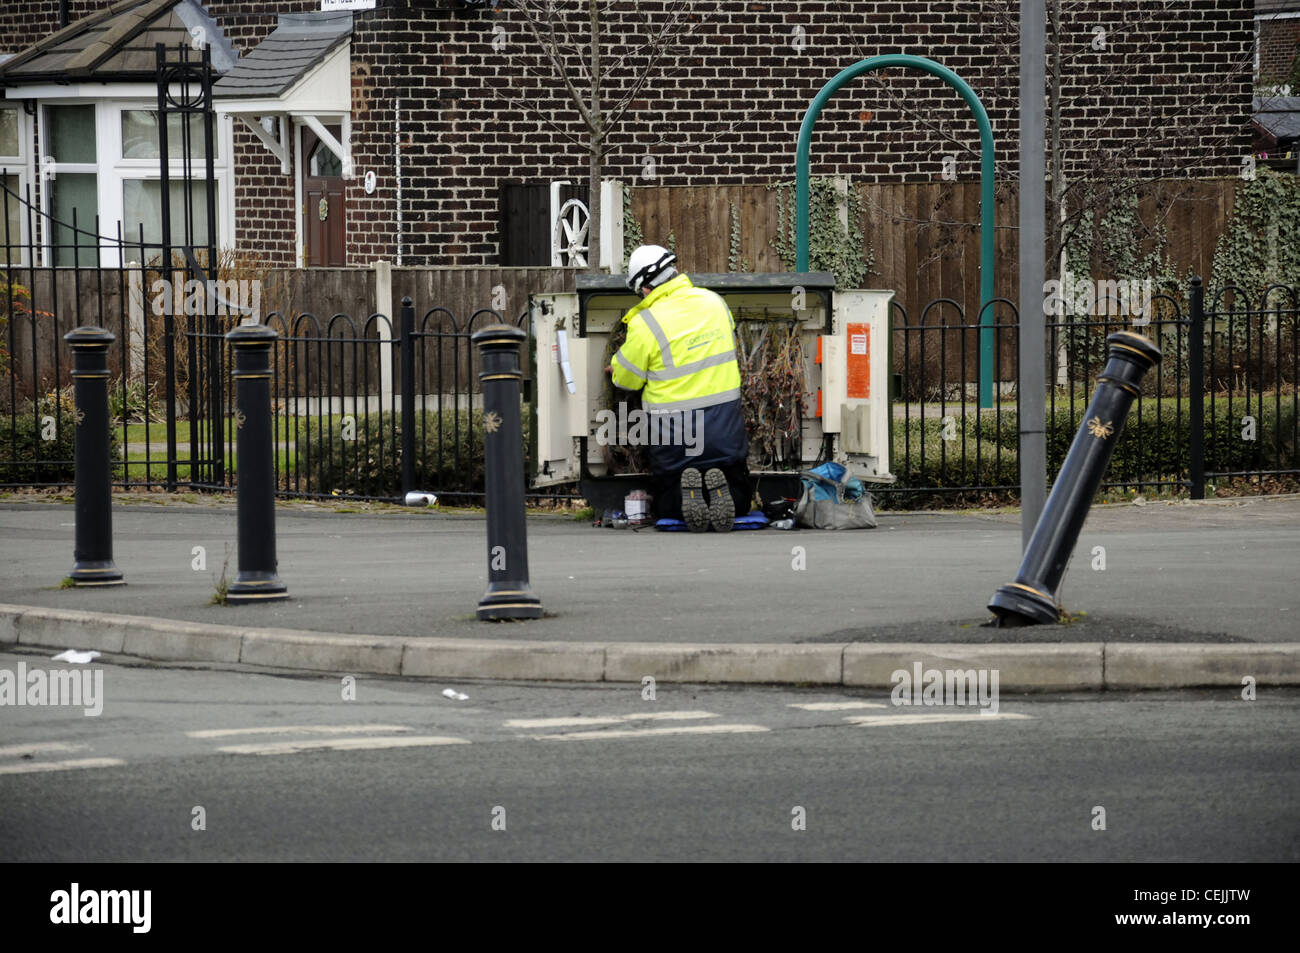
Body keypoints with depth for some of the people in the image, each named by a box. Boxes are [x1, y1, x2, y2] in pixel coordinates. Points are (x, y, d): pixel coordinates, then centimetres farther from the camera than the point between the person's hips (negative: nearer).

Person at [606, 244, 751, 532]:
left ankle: (685, 493, -20)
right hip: (724, 427, 3)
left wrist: (615, 369, 23)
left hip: (673, 431, -3)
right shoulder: (714, 302, 2)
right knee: (739, 501, 17)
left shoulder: (646, 324, -15)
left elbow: (626, 379, -3)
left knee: (666, 509, 16)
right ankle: (719, 487, -19)